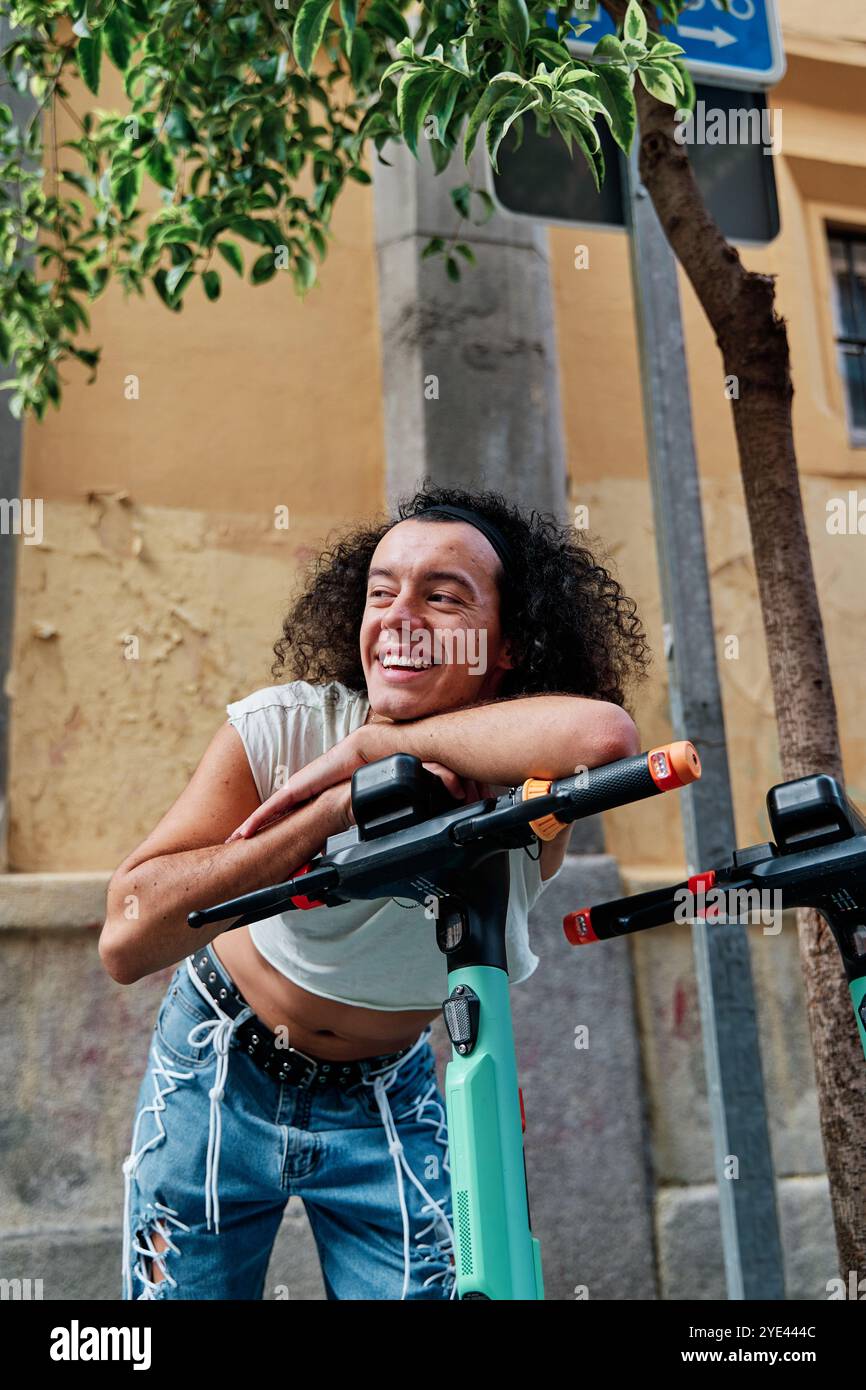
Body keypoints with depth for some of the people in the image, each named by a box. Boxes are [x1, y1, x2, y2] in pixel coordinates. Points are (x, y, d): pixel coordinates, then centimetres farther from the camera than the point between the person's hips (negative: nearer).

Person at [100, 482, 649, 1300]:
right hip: (222, 1076, 0)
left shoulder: (519, 789, -23)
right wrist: (337, 808, -40)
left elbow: (606, 733, -50)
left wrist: (369, 746, -43)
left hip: (386, 1101, 1)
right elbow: (125, 941, -33)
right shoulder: (280, 729, -24)